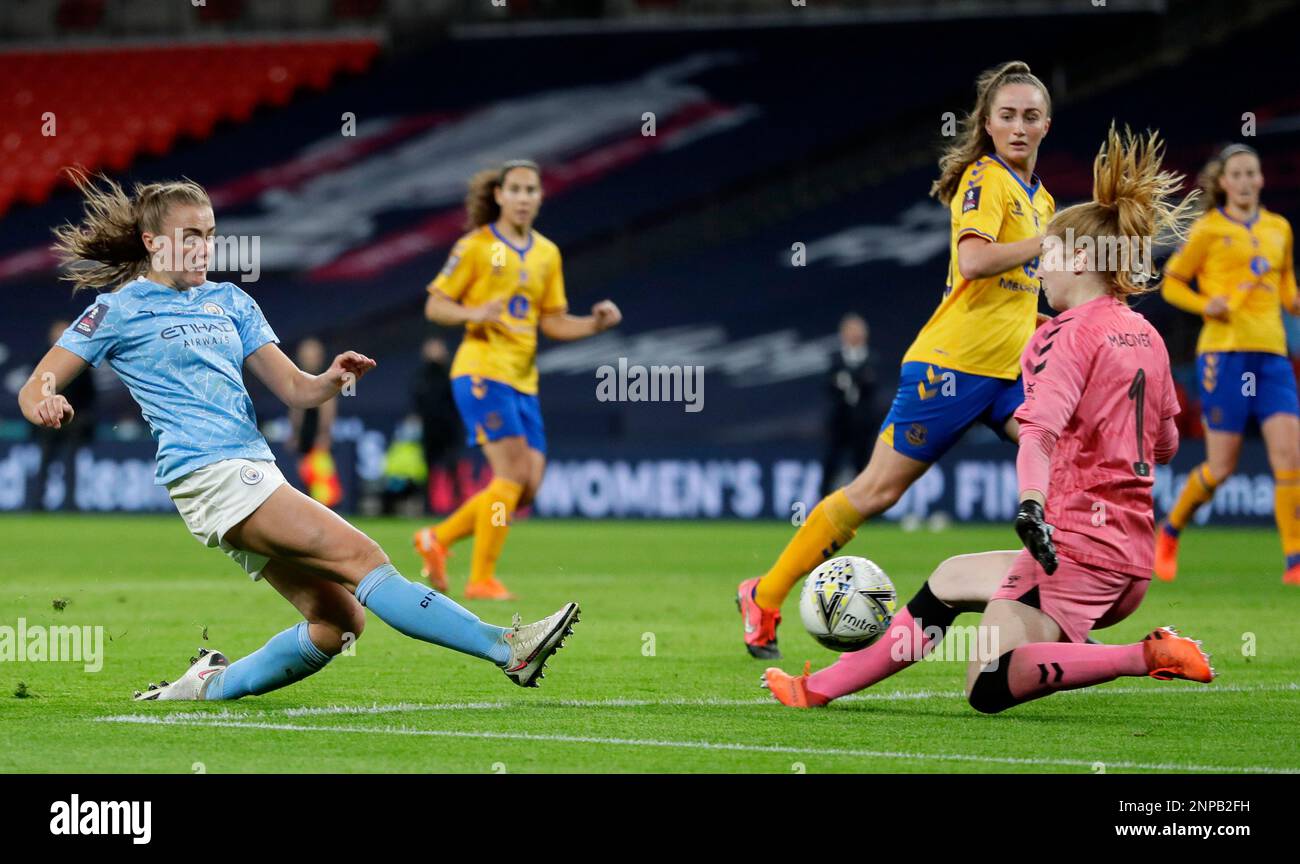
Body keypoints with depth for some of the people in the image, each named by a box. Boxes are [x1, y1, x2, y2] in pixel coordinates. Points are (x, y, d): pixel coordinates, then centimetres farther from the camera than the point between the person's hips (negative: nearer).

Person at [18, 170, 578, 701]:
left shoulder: (229, 302, 19)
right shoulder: (119, 310, 3)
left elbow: (295, 389, 16)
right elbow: (34, 390, 1)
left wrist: (333, 379, -7)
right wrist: (44, 406, -24)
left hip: (256, 476, 8)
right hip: (208, 475, -8)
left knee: (338, 621, -2)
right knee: (360, 557, -18)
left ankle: (211, 684, 13)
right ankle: (506, 648, -25)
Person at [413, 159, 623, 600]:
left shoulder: (547, 254, 14)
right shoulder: (475, 247, -3)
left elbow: (553, 322, 17)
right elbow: (434, 306, -3)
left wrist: (596, 323, -1)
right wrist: (475, 314, -21)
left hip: (523, 381, 7)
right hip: (482, 371, -7)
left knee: (528, 486, 1)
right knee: (513, 473, -16)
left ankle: (438, 538, 17)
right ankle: (481, 578, -8)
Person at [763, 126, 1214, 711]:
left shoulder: (1071, 333, -10)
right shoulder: (1147, 338, 14)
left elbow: (1041, 427, -27)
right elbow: (1165, 444, 25)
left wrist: (1032, 503, -42)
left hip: (1075, 542, -9)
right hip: (1132, 555, 9)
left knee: (990, 689, -16)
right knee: (952, 580, 22)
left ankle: (1148, 657, -22)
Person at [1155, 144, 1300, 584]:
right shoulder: (1209, 229, 2)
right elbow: (1171, 283, 8)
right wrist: (1205, 305, -10)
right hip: (1225, 350, -4)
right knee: (1222, 466, -3)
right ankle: (1170, 531, 23)